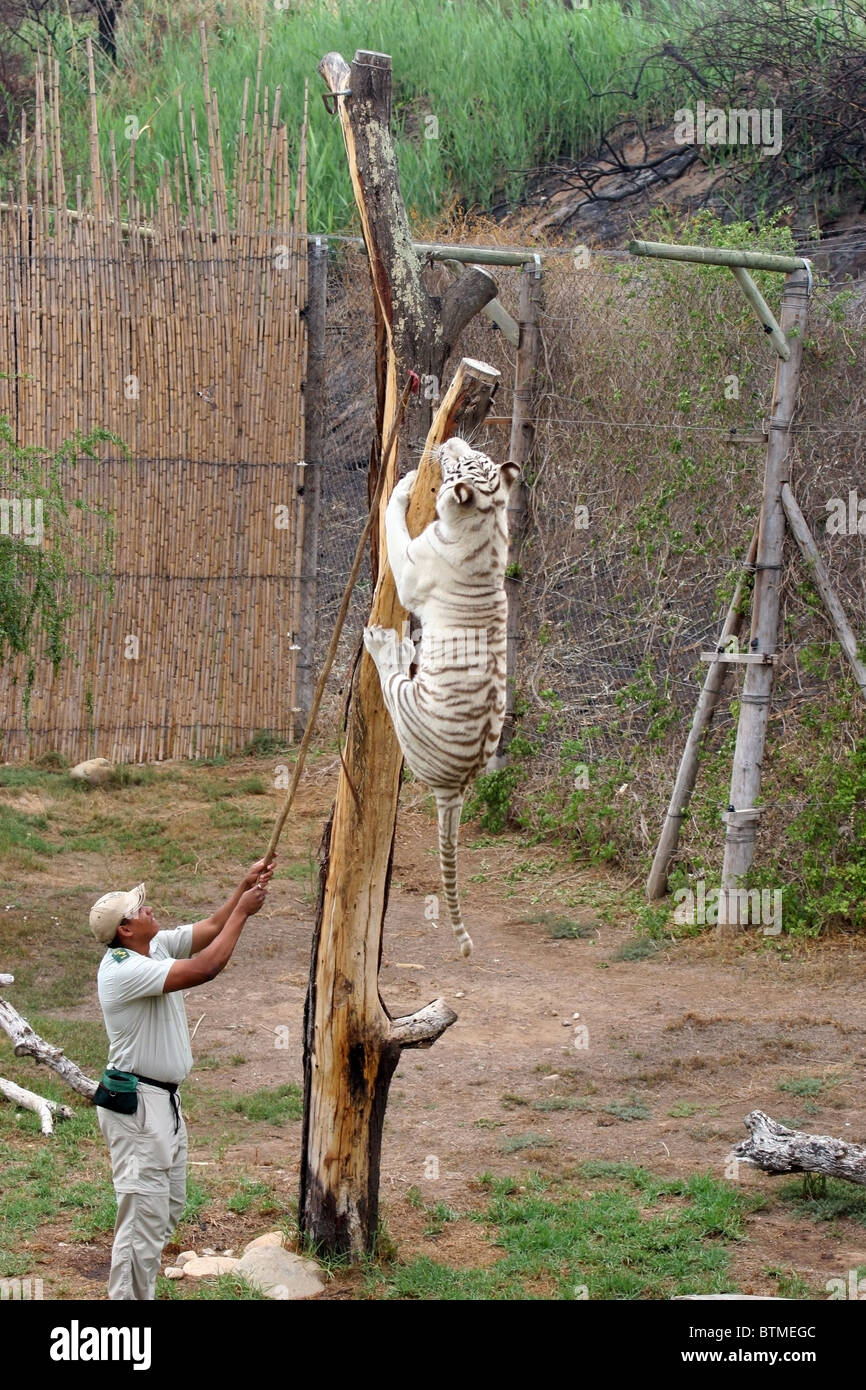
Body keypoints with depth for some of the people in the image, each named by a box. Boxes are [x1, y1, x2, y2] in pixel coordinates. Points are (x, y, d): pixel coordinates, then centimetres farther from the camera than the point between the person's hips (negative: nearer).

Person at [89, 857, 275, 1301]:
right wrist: (241, 911, -20)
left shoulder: (156, 947, 5)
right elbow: (204, 968, -29)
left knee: (168, 1207, 18)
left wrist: (244, 888, -3)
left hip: (164, 1099, 10)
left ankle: (138, 1288, 26)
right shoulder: (125, 970, -23)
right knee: (144, 1213, -10)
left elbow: (209, 929, 11)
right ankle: (129, 1294, -6)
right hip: (137, 1105, -10)